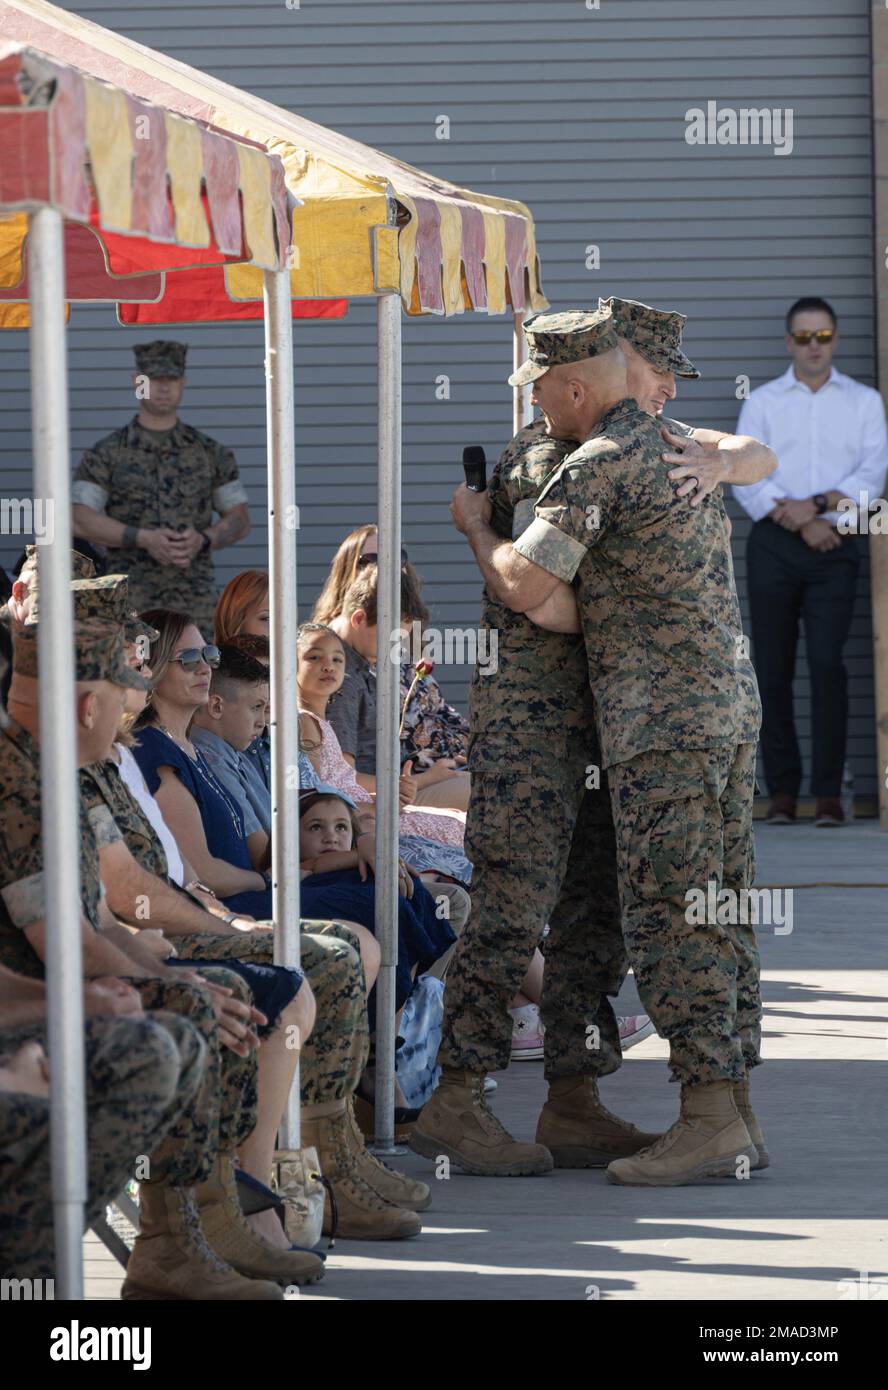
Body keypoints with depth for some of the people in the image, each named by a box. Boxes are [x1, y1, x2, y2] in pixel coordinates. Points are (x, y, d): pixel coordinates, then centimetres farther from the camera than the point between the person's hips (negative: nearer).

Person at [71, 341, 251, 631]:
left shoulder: (211, 453, 10)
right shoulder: (105, 455, 4)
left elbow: (240, 521, 12)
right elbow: (79, 520, -5)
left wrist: (203, 540, -10)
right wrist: (144, 539, -17)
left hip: (195, 604, 2)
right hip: (131, 604, -2)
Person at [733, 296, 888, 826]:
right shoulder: (762, 402, 12)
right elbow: (747, 479, 1)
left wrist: (817, 505, -13)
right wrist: (799, 523, -10)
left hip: (836, 546, -1)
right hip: (774, 544, 1)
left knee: (827, 662, -12)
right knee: (774, 669, -2)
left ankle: (829, 792, -11)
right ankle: (782, 791, 1)